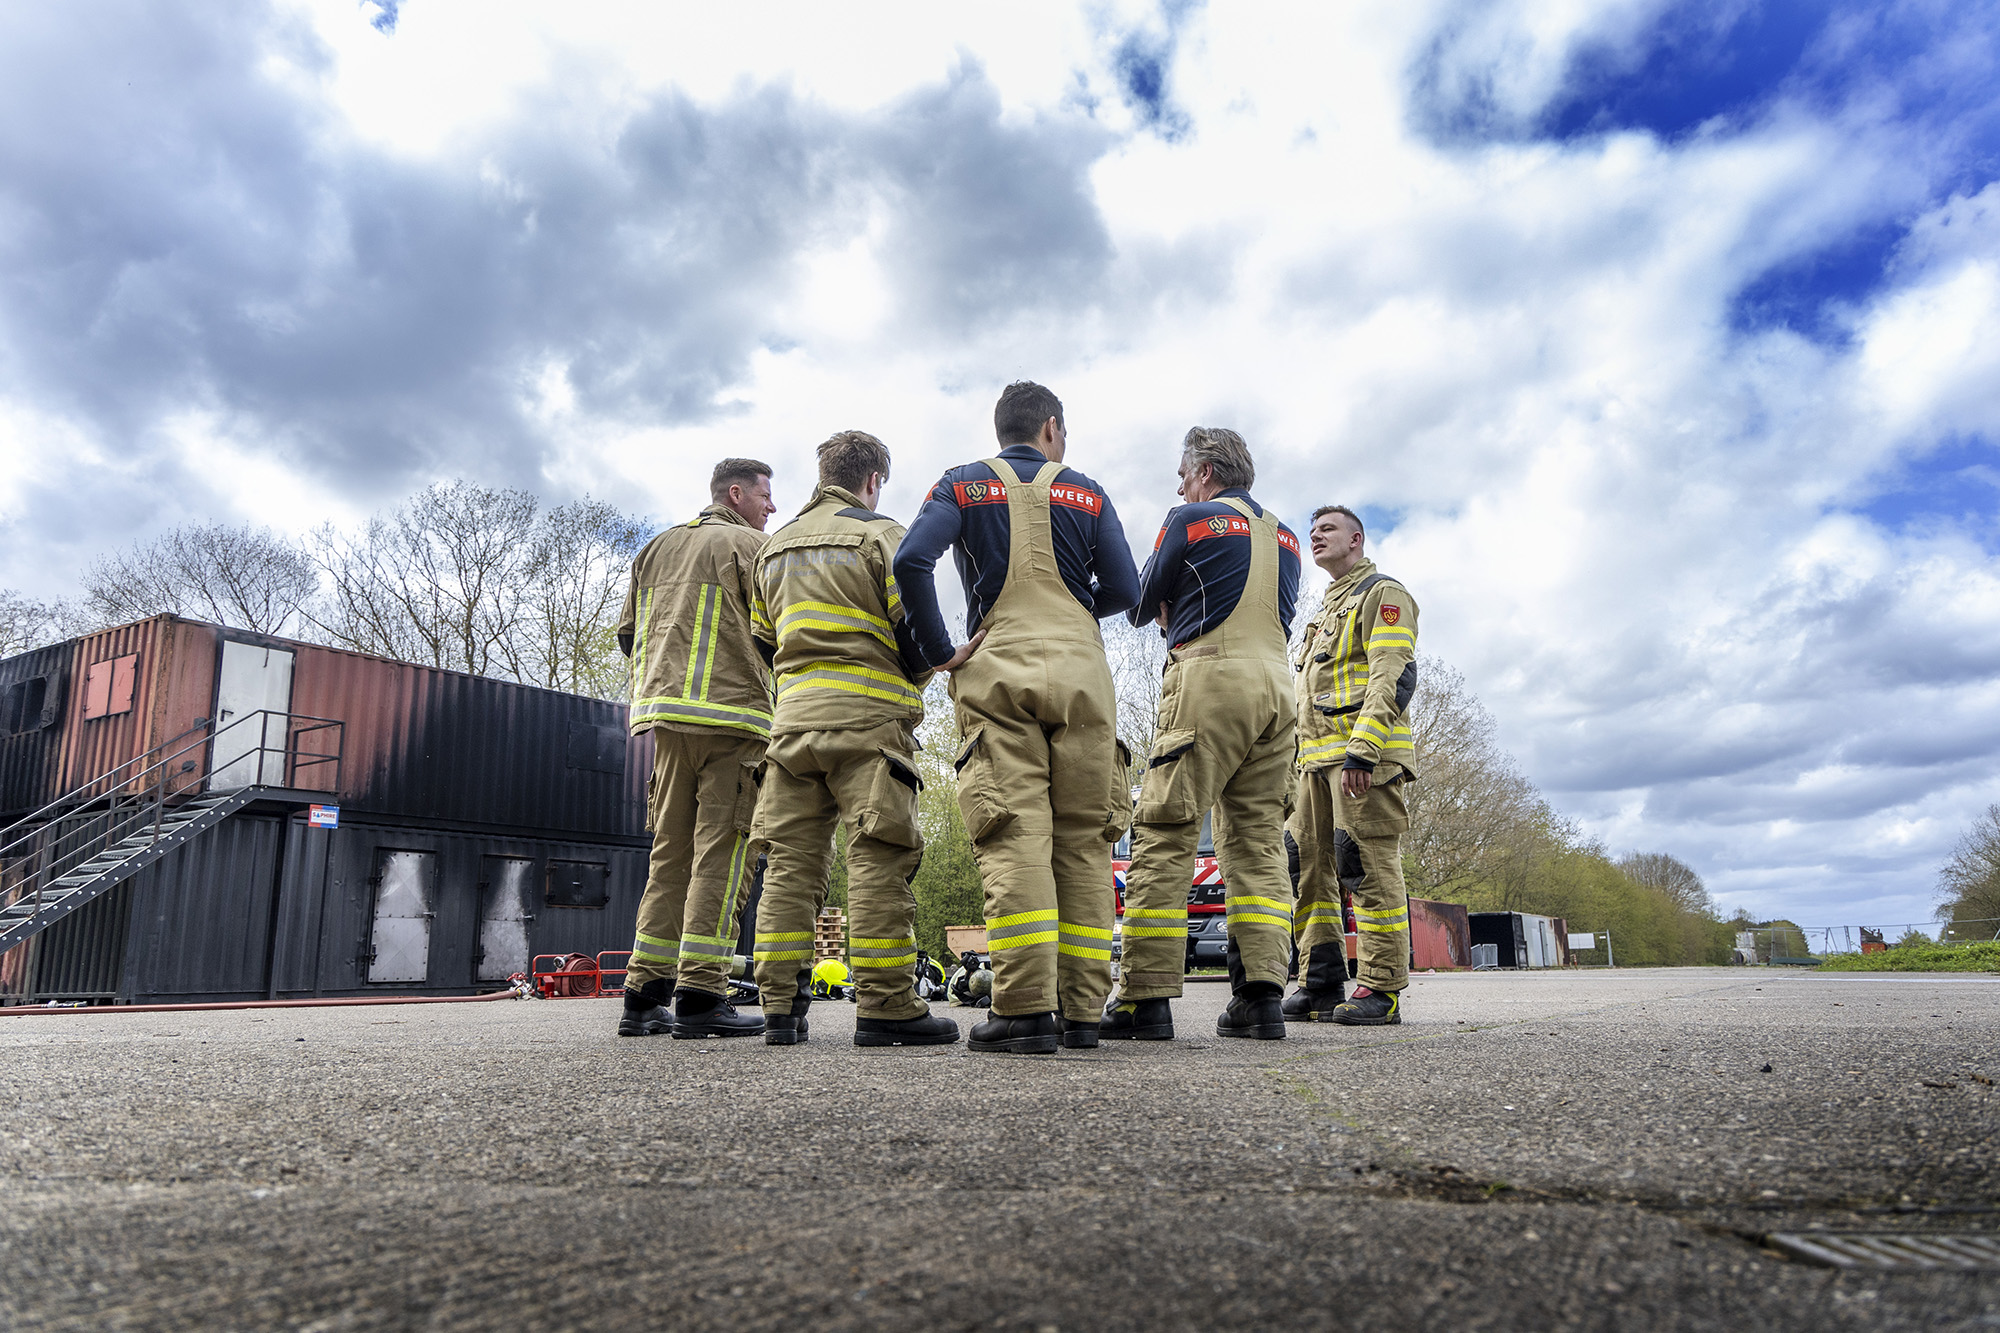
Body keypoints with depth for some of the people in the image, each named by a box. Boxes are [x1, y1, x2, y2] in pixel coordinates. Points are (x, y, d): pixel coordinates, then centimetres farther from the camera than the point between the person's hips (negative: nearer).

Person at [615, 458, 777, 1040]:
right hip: (732, 713, -7)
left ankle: (644, 996, 8)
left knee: (671, 852, 9)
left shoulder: (656, 547, 22)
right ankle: (700, 995, -9)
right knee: (722, 850, -7)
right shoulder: (750, 545, 0)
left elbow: (627, 632, 22)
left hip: (664, 712, 7)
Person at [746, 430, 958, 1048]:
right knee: (879, 857, -7)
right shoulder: (879, 534, 1)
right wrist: (914, 684, 13)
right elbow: (917, 627, -5)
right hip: (867, 716, -6)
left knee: (792, 857, 5)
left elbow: (763, 638, 23)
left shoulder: (775, 546, 22)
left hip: (792, 714, 6)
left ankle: (780, 1004, 5)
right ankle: (885, 1007, -8)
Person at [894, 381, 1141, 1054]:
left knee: (1016, 836, -7)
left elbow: (912, 561, -6)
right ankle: (1083, 1010, 4)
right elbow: (1123, 589, 7)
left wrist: (939, 652, 1)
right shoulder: (1085, 492, 15)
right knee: (1083, 838, 4)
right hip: (1082, 670, 1)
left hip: (998, 667, -1)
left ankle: (1026, 1009, -14)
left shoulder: (963, 484, 12)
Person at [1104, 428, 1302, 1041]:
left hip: (1210, 681, -6)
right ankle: (1262, 994, 0)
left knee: (1164, 836, -6)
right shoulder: (1285, 536, 22)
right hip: (1276, 684, 7)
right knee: (1259, 841, 6)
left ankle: (1145, 997, -9)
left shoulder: (1191, 521, 4)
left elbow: (1141, 606, 10)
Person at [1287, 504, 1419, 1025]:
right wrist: (1299, 757, 21)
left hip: (1364, 754, -9)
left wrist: (1363, 748, -23)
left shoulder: (1382, 593, 1)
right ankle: (1320, 985, 10)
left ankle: (1381, 990, -5)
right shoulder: (1325, 609, 30)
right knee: (1308, 868, 5)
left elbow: (1395, 677, -12)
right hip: (1316, 757, 9)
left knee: (1369, 866, -9)